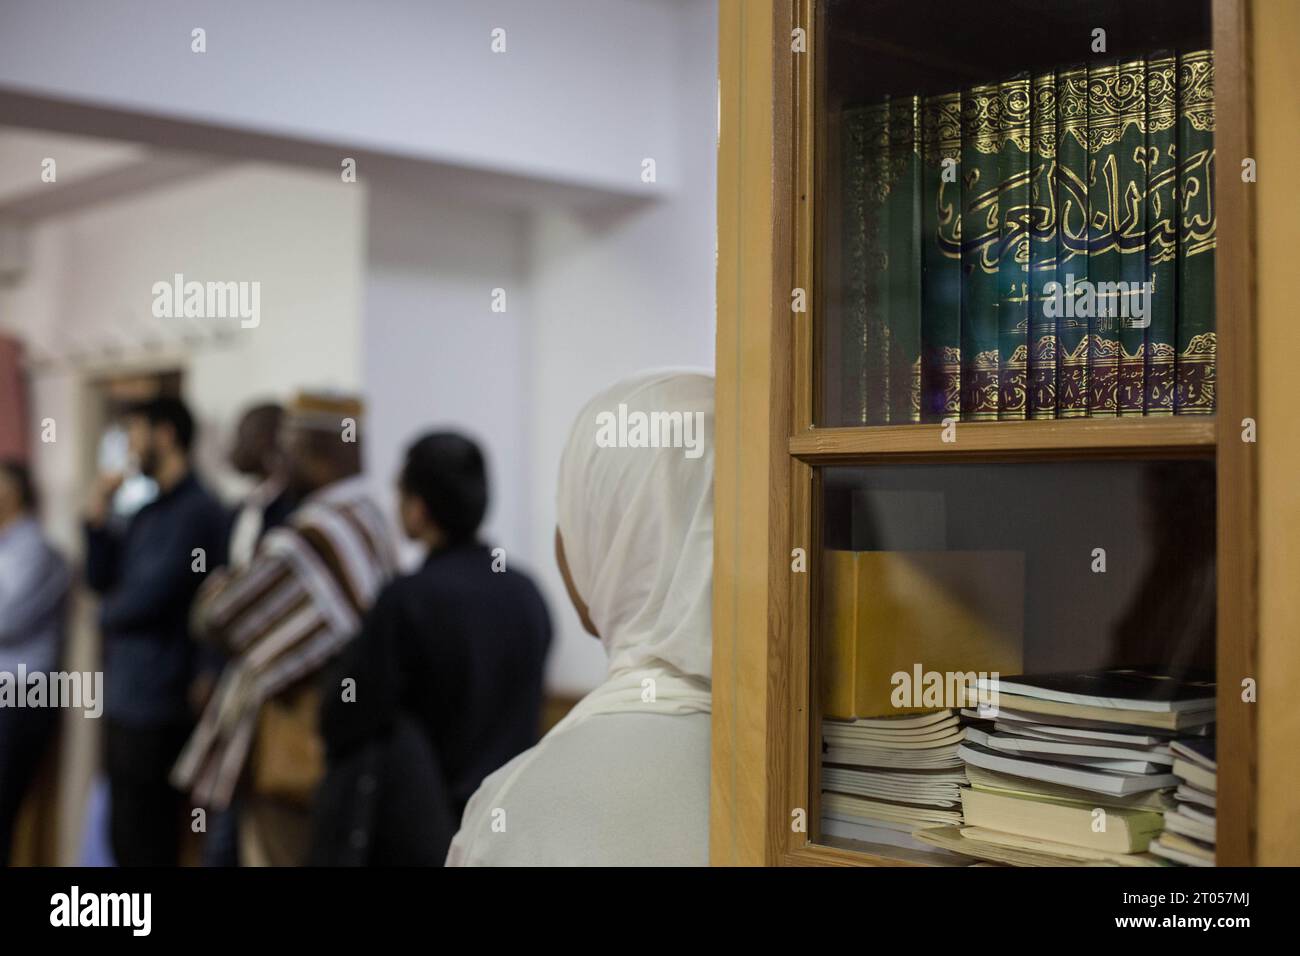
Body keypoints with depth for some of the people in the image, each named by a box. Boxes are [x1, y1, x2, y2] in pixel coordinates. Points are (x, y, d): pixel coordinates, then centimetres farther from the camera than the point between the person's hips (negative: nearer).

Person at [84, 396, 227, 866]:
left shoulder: (196, 511, -15)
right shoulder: (147, 512, 14)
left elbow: (149, 597, -20)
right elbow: (100, 579, 16)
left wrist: (107, 613, 0)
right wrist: (98, 515, 5)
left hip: (155, 705, -9)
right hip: (123, 696, 9)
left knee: (144, 844, -1)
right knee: (124, 837, 16)